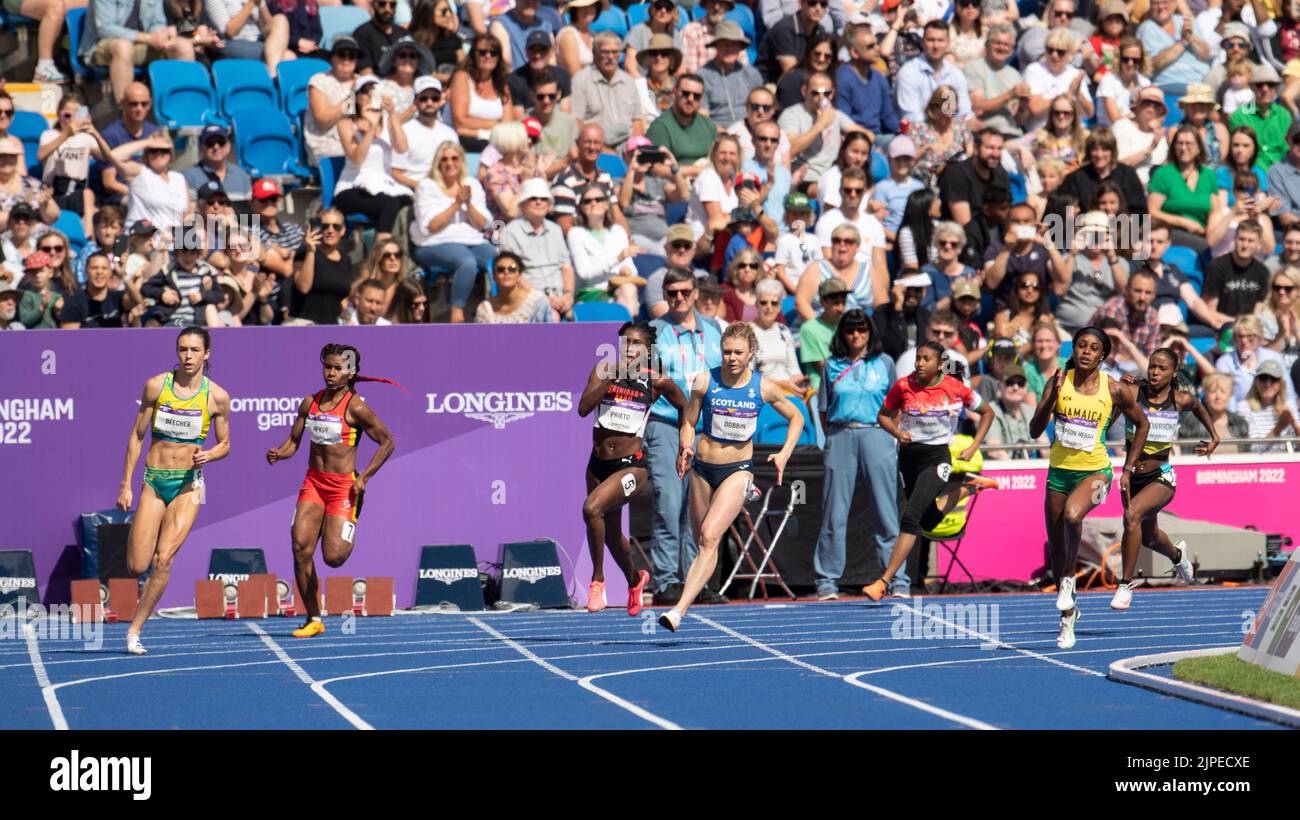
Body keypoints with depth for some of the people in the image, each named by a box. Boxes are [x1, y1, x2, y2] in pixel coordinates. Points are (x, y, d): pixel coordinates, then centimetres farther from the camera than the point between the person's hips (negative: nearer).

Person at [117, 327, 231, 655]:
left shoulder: (217, 396, -3)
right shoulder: (156, 386, -2)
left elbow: (225, 444, 9)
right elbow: (137, 435, 4)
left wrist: (208, 455, -15)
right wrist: (126, 485, 1)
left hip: (189, 484, -1)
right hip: (154, 480, 1)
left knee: (163, 560, -14)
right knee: (137, 567, -5)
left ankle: (134, 630, -3)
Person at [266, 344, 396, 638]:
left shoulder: (355, 407, -9)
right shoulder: (310, 403, 7)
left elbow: (387, 442, -4)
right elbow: (293, 442, 14)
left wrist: (364, 478, -11)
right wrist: (278, 454, -9)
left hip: (343, 486, -5)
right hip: (313, 482, 5)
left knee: (333, 557, -12)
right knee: (300, 547, -10)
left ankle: (349, 538, 27)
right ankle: (314, 619, 0)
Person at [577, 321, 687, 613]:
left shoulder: (657, 382, -5)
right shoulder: (604, 370, 0)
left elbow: (687, 409, 11)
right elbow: (583, 408, -13)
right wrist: (610, 378, -21)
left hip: (632, 466, -5)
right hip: (599, 464, 5)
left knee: (592, 508, -29)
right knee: (611, 535, 19)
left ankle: (597, 580, -11)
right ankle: (635, 580, 49)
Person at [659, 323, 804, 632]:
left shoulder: (763, 388, -5)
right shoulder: (705, 382, -5)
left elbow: (796, 418, 10)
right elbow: (688, 423, 5)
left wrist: (784, 455, -3)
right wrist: (686, 450, -15)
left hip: (738, 469, -3)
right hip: (703, 467, 3)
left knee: (709, 537, -18)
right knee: (702, 543, 8)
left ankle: (679, 610, -27)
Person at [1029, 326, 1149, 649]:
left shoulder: (1114, 390, -8)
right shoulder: (1059, 382, -5)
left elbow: (1142, 424, 8)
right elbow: (1035, 431, -9)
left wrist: (1128, 469, 6)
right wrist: (1052, 397, -23)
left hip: (1094, 471, -3)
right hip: (1059, 469, 3)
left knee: (1072, 515, -35)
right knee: (1055, 548, 10)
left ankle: (1069, 578, -10)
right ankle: (1068, 614, 31)